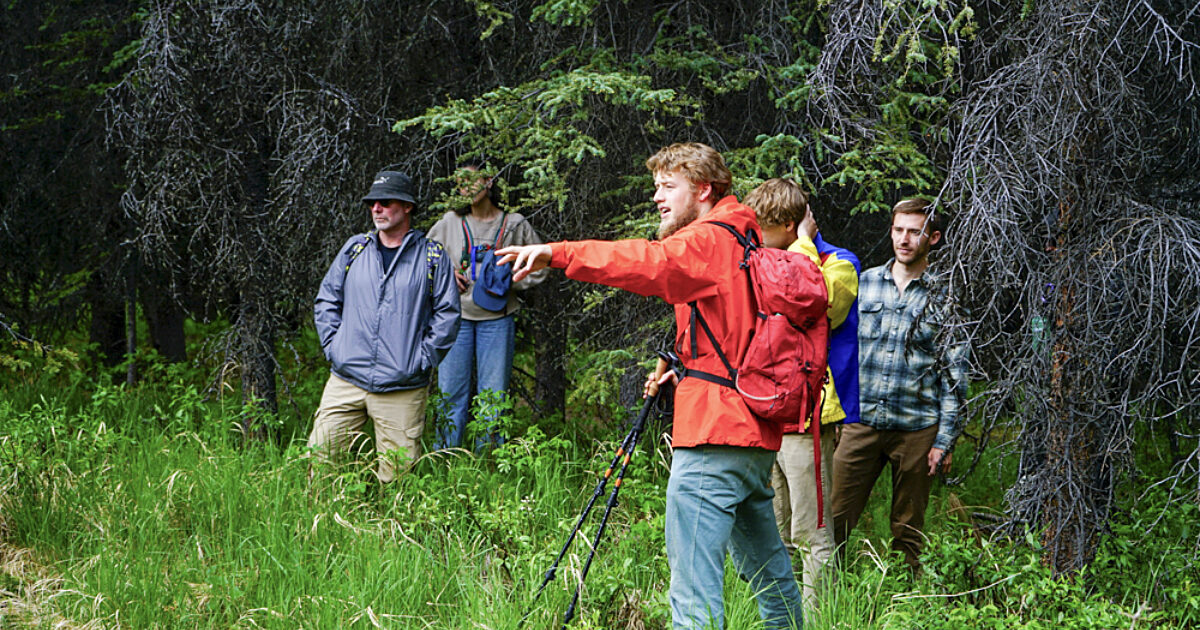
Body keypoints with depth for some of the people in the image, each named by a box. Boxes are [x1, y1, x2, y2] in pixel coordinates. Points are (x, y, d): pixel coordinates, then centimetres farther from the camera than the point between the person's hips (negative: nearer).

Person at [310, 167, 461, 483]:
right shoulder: (354, 248, 12)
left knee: (397, 475, -1)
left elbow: (448, 312, 3)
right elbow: (326, 300, 17)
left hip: (402, 389, -2)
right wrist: (332, 345, 5)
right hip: (345, 380, 3)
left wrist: (423, 358, -5)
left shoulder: (432, 256, 3)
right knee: (319, 457, -1)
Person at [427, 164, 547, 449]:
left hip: (497, 318, -1)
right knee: (451, 392, 0)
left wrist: (512, 282, -4)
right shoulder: (449, 223, 5)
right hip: (457, 316, 1)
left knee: (494, 394, 1)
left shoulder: (515, 224, 3)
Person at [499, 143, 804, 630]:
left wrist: (556, 253, -39)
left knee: (694, 584, -13)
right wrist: (686, 366, 15)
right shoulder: (743, 243, 21)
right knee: (767, 572, 22)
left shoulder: (706, 241, -9)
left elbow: (649, 263, -30)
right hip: (756, 432, 10)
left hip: (714, 435, -10)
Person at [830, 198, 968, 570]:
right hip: (861, 422, 1)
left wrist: (945, 440, -4)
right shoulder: (863, 284, 8)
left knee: (908, 532, 7)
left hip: (916, 428, -1)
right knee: (834, 521, -4)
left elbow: (954, 374, 2)